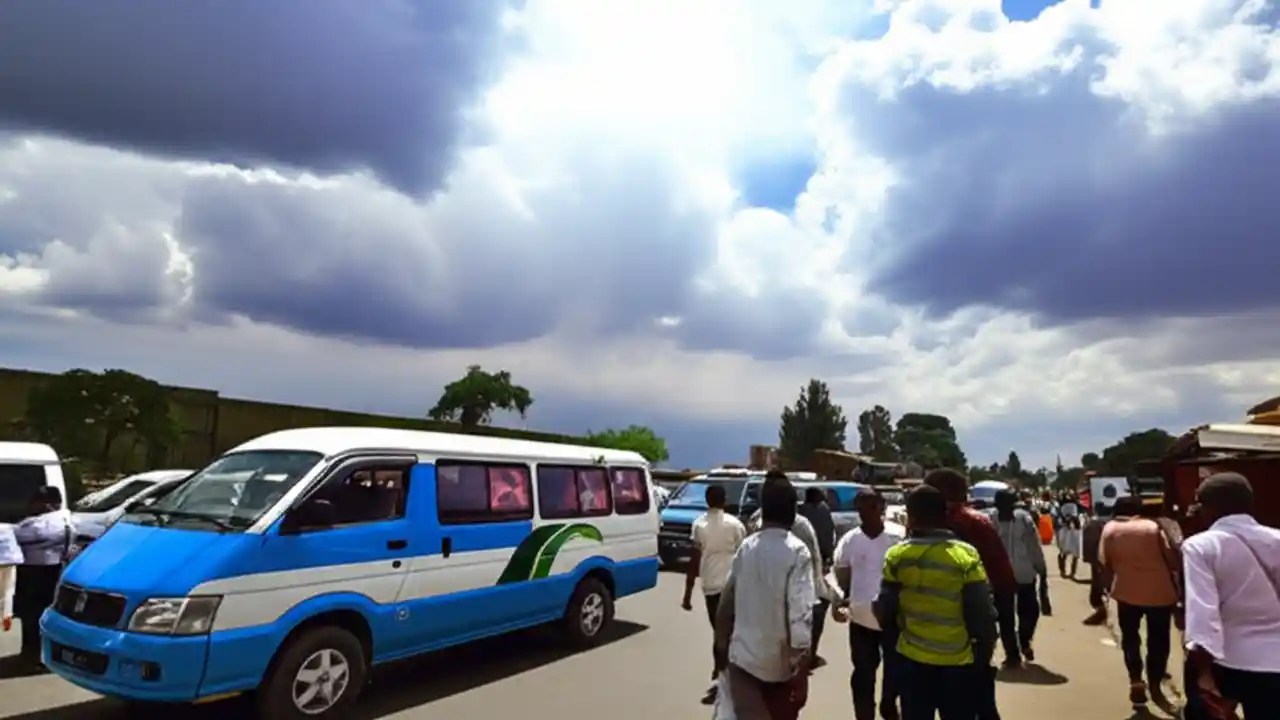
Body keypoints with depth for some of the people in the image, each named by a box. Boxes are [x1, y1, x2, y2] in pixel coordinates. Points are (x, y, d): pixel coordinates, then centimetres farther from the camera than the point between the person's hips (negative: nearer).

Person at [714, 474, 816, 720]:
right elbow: (800, 612, -22)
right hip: (781, 660, -2)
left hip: (743, 656, 3)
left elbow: (726, 602, 7)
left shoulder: (746, 547, 1)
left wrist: (721, 646, 18)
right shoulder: (797, 552, -14)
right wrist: (801, 660, -19)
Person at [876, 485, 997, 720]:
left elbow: (886, 610, -1)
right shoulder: (966, 555, -14)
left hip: (912, 660, 2)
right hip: (958, 662, -2)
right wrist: (984, 656, 5)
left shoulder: (896, 556, -8)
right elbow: (981, 614, -11)